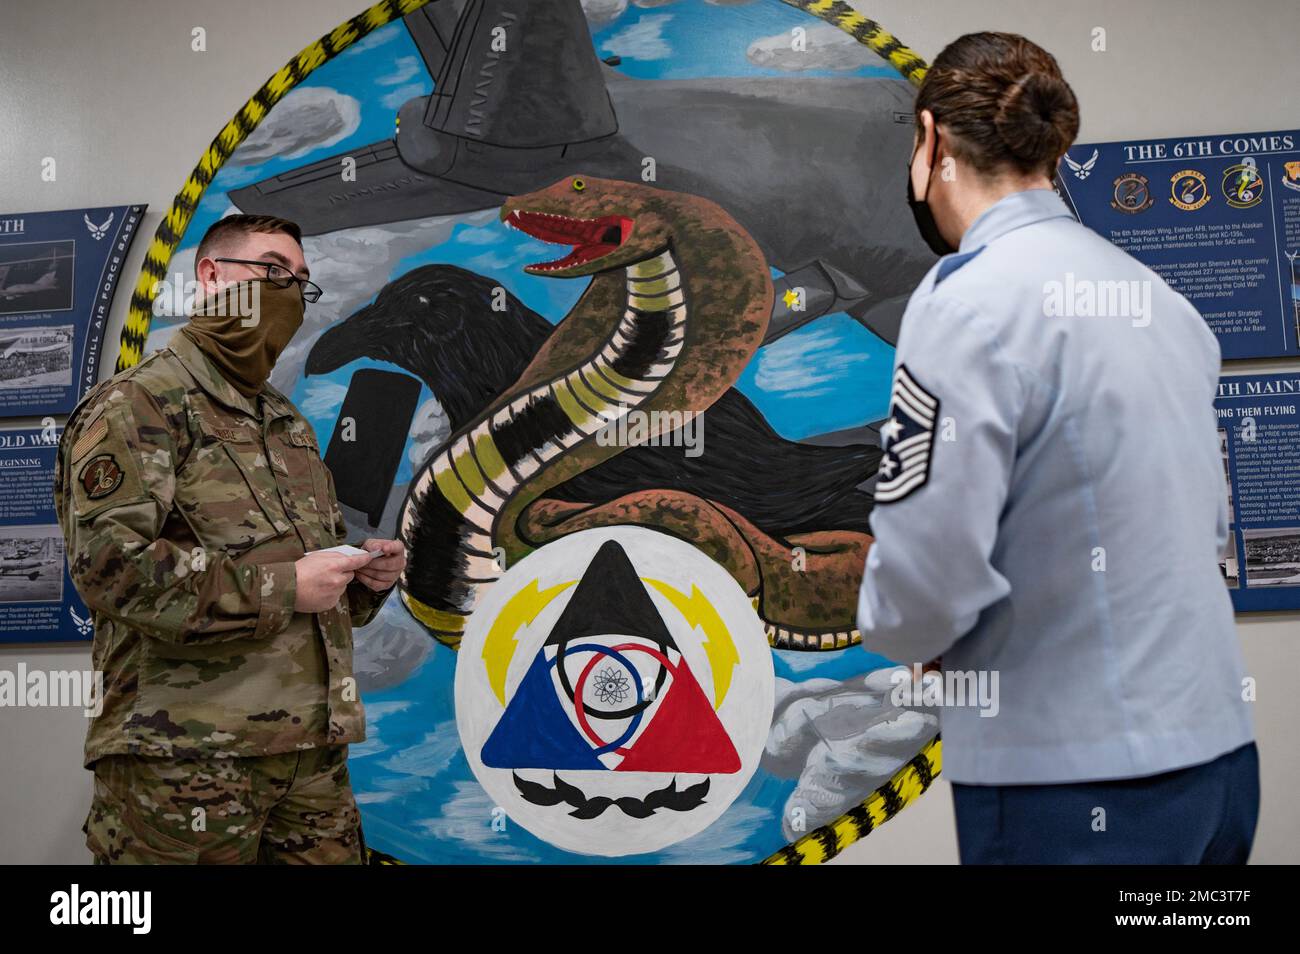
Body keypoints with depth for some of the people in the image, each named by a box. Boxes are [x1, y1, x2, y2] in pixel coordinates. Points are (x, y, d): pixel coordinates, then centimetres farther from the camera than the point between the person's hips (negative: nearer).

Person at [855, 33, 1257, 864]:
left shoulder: (970, 300, -17)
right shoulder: (1160, 296, 8)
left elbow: (927, 570, -22)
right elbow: (1207, 524, 14)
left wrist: (904, 634, 0)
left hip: (1075, 785, -8)